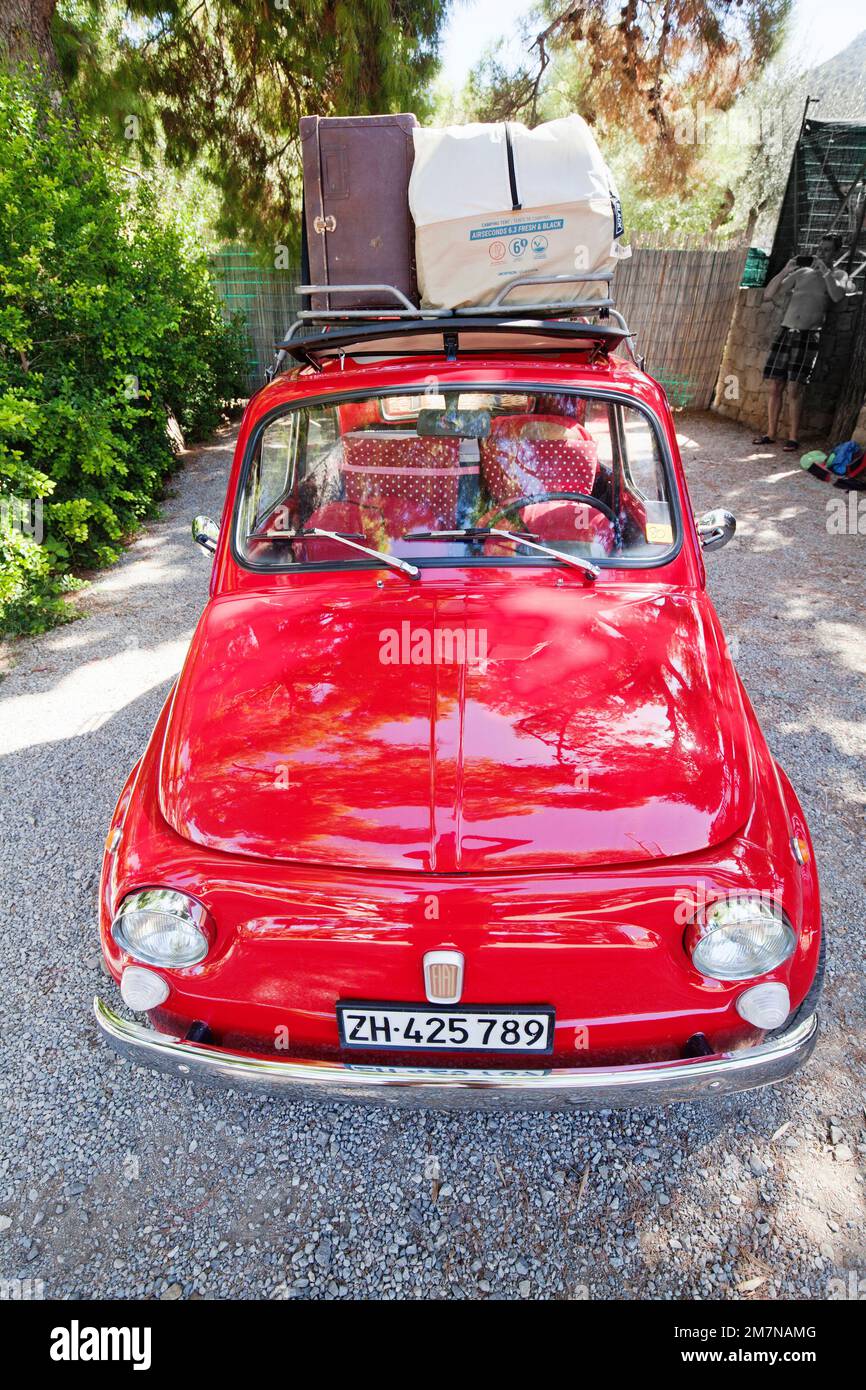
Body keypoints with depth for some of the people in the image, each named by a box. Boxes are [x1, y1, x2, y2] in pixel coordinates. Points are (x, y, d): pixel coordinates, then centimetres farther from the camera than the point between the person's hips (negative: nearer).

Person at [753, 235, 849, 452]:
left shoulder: (838, 275, 9)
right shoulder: (801, 272, 16)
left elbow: (837, 296, -14)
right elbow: (768, 294, 11)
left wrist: (825, 271, -9)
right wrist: (785, 270, -1)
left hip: (809, 336, -3)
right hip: (785, 332, 3)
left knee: (794, 389, -9)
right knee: (775, 386, 0)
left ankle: (793, 438, -3)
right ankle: (771, 434, 10)